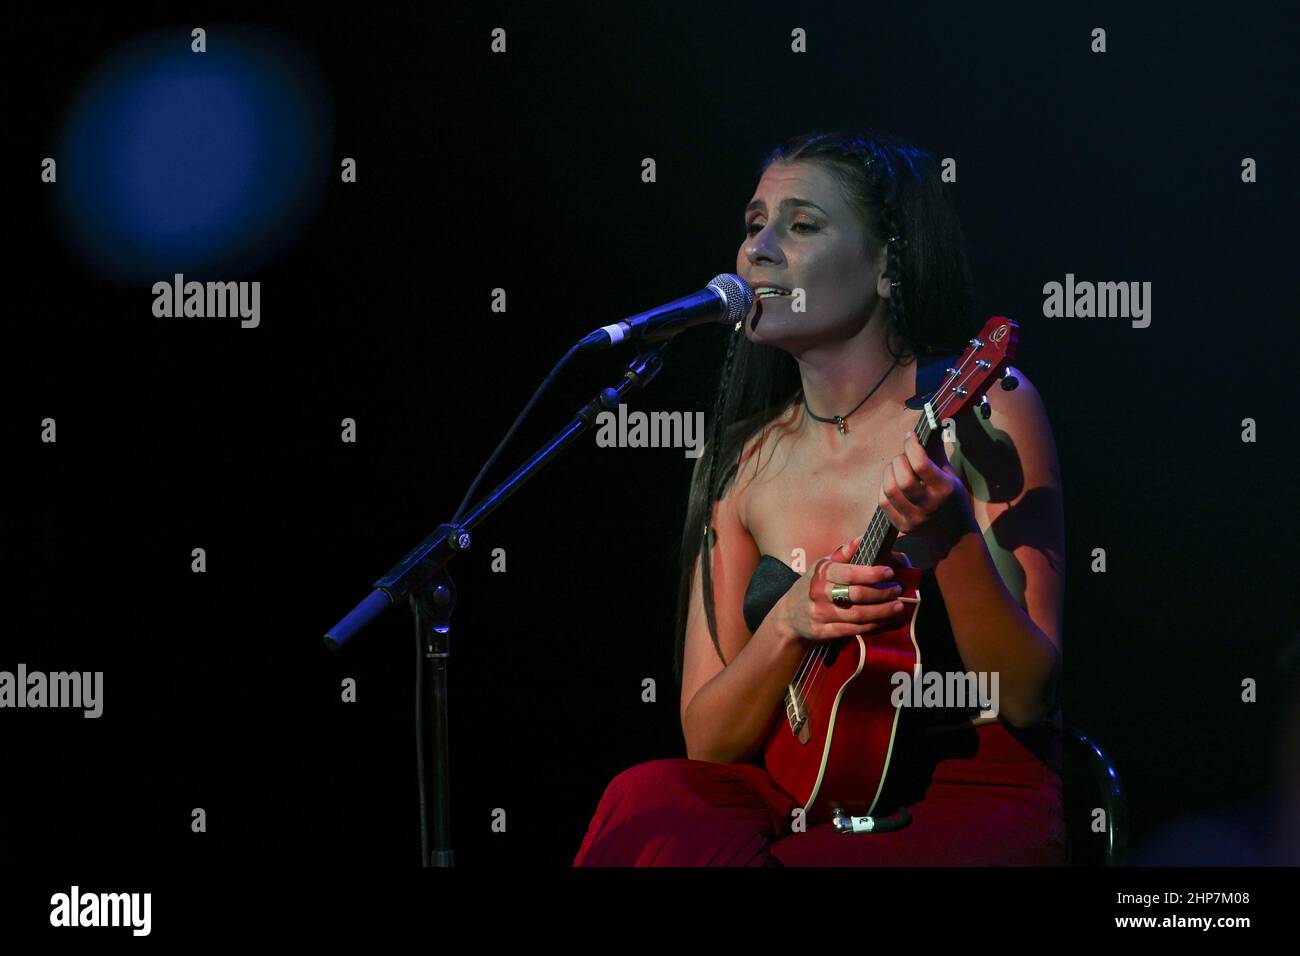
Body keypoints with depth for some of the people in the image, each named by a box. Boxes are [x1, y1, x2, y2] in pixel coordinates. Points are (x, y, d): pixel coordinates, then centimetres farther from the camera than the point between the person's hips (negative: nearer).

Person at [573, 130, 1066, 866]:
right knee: (645, 801, -29)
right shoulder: (746, 460, 9)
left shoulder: (984, 406, -4)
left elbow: (1027, 696, -8)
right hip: (806, 797, 4)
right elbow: (707, 740, 6)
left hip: (975, 797, -4)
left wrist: (954, 538, -24)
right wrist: (790, 624, -13)